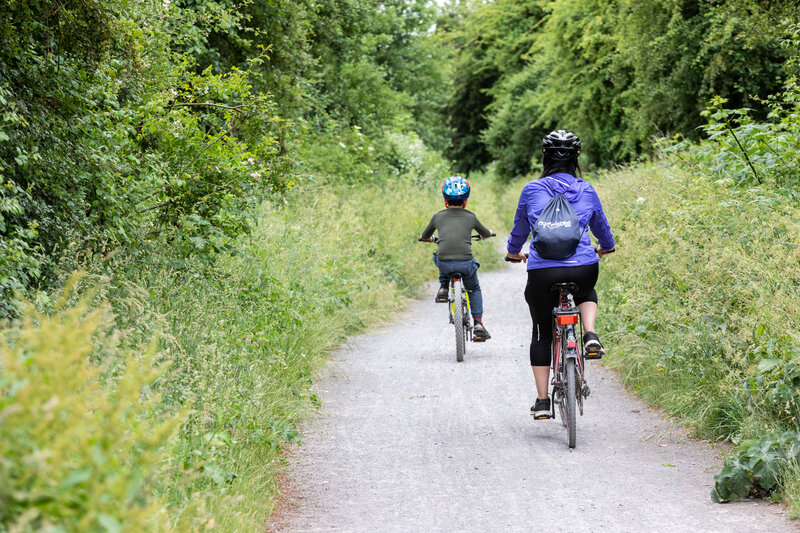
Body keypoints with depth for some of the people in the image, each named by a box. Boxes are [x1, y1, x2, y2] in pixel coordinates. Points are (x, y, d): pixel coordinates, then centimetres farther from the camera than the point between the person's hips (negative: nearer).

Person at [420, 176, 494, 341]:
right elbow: (486, 234, 29)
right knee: (474, 290, 26)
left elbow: (425, 236, 28)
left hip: (444, 264, 0)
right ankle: (478, 324, 13)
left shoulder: (438, 216, 10)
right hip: (465, 262, 0)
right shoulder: (470, 216, 10)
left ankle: (443, 288, 24)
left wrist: (427, 238, 52)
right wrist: (488, 233, 53)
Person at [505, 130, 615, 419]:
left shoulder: (532, 190, 5)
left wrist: (513, 252, 40)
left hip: (543, 270, -1)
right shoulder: (586, 191, 10)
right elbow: (601, 227, 26)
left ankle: (542, 401, 12)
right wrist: (606, 247, 49)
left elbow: (520, 229, 18)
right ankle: (590, 335, 7)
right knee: (587, 293, 37)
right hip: (583, 268, 1)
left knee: (542, 333, 16)